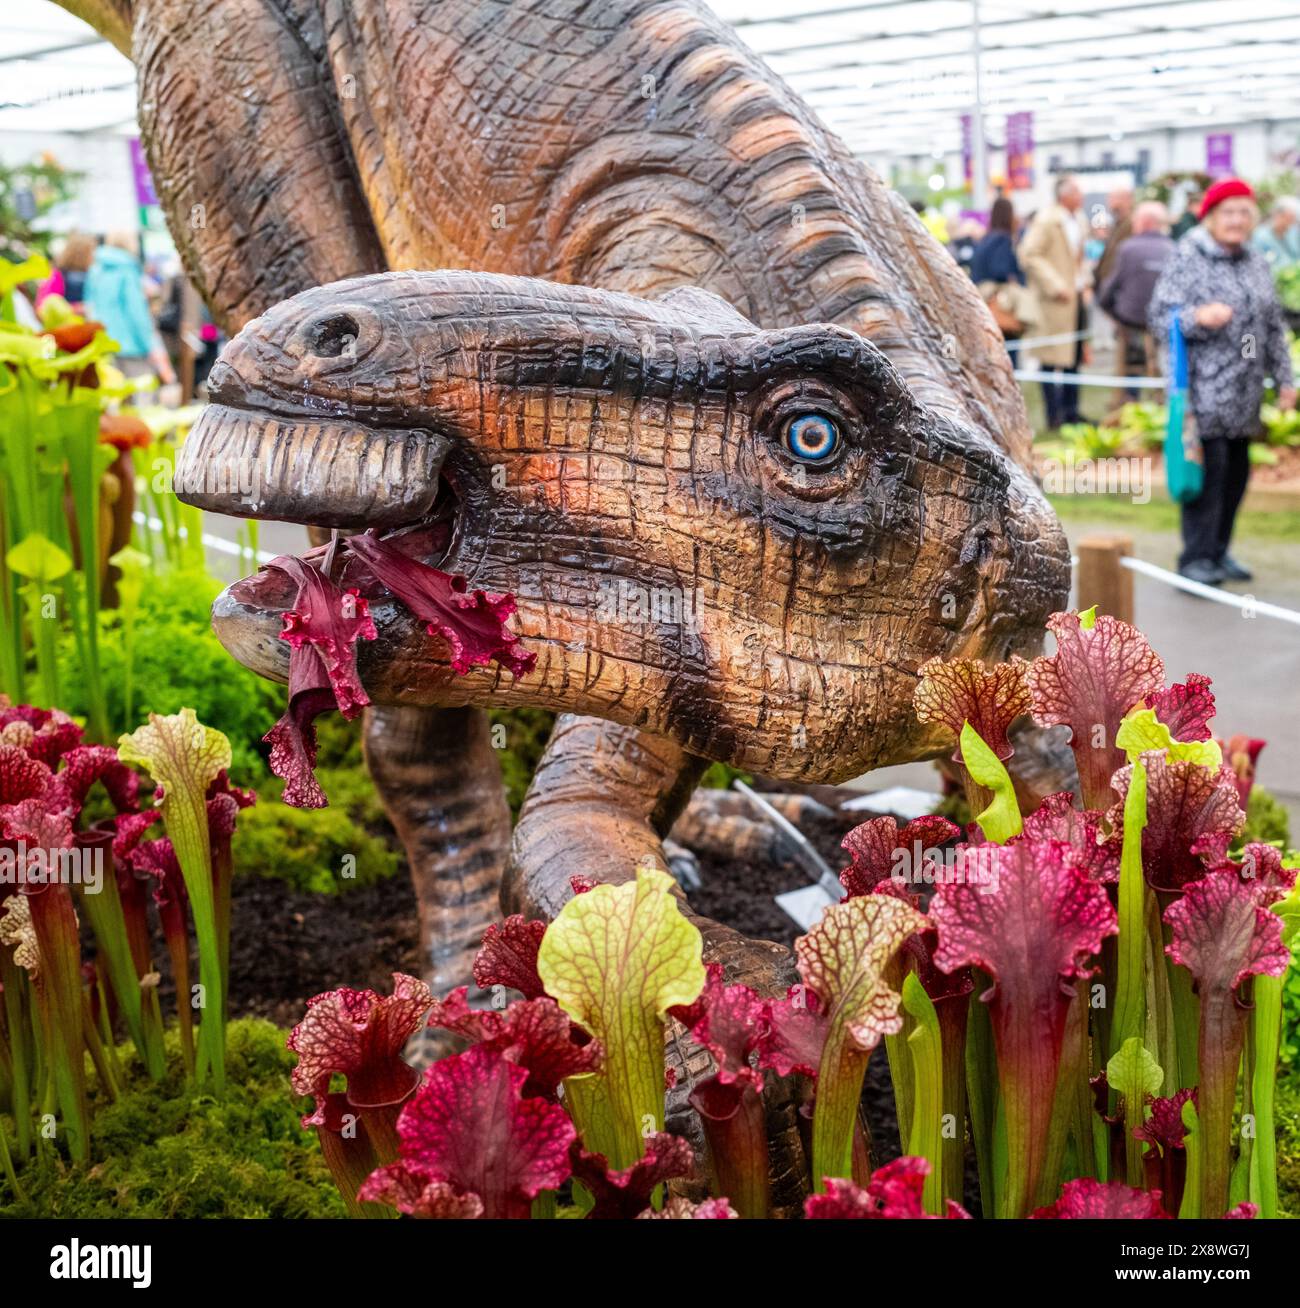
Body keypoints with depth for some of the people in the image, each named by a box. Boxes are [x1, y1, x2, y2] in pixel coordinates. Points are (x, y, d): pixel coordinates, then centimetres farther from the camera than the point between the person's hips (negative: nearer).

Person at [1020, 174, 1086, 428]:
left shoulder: (1077, 221, 16)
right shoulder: (1046, 220, -11)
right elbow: (1029, 255, -17)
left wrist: (1083, 284, 12)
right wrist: (1056, 286, -19)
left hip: (1075, 296, 8)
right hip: (1055, 301, -8)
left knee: (1073, 356, 10)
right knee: (1053, 358, -5)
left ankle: (1071, 411, 17)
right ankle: (1054, 416, -1)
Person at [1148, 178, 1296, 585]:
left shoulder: (1256, 264, 15)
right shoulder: (1187, 259, -4)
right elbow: (1159, 316, -9)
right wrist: (1197, 318, -26)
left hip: (1245, 393, 7)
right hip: (1204, 388, -7)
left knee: (1237, 471, 9)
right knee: (1209, 469, -11)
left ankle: (1219, 551, 19)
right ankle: (1196, 558, -7)